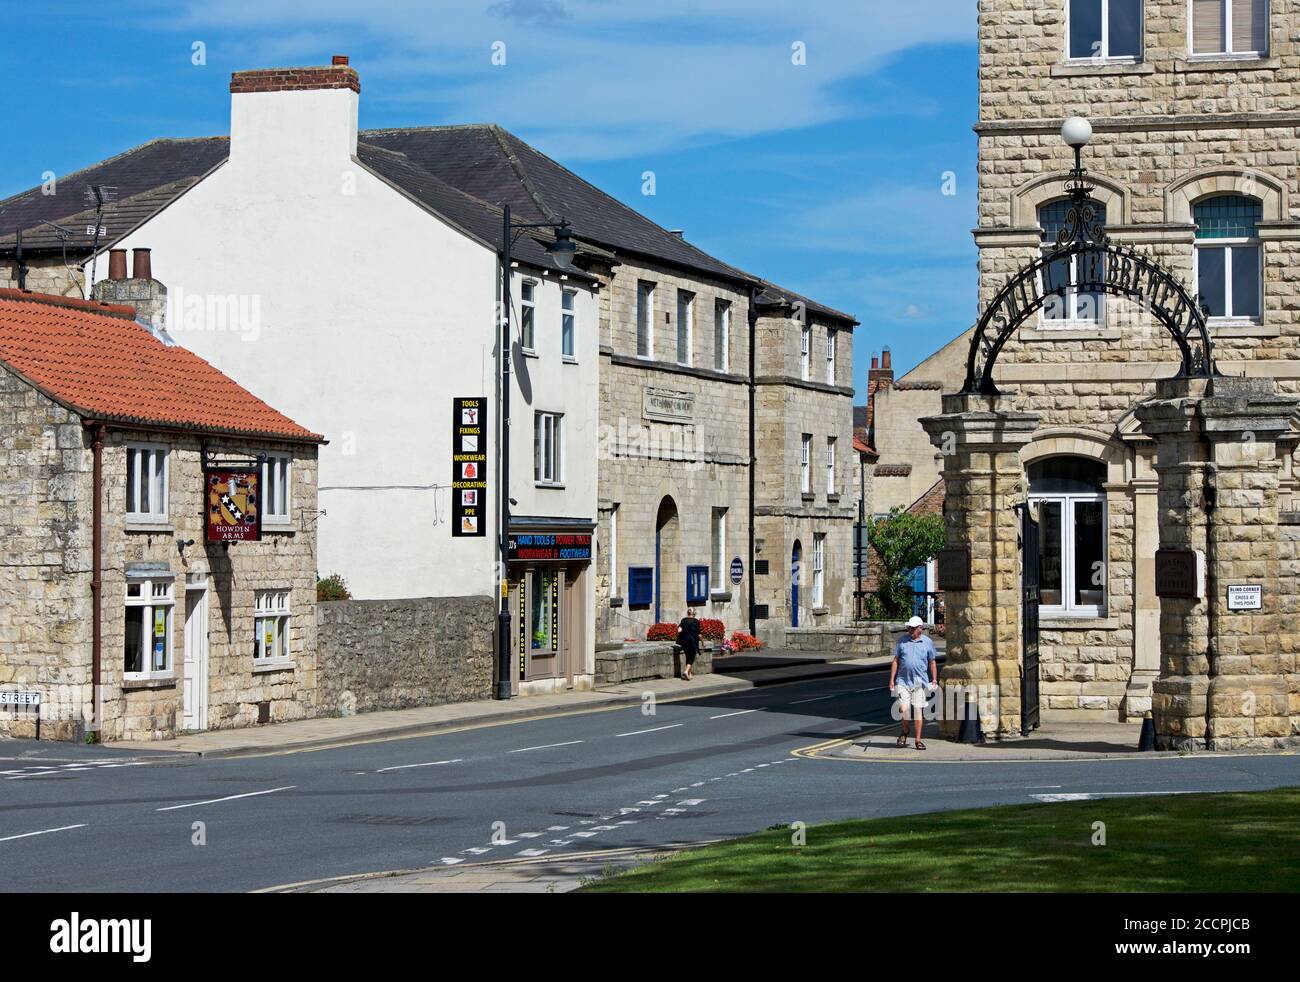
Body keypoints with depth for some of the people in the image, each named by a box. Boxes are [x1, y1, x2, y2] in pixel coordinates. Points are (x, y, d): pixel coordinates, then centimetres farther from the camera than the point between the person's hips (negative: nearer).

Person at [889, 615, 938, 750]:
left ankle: (918, 740, 9)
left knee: (918, 710, 0)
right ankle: (905, 731, 18)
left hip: (919, 682, 0)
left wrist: (934, 680, 3)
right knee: (903, 708, -11)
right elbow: (895, 661, 8)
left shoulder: (927, 642, 4)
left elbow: (932, 663, 11)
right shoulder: (902, 640, 5)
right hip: (903, 681, 0)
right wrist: (892, 680, 3)